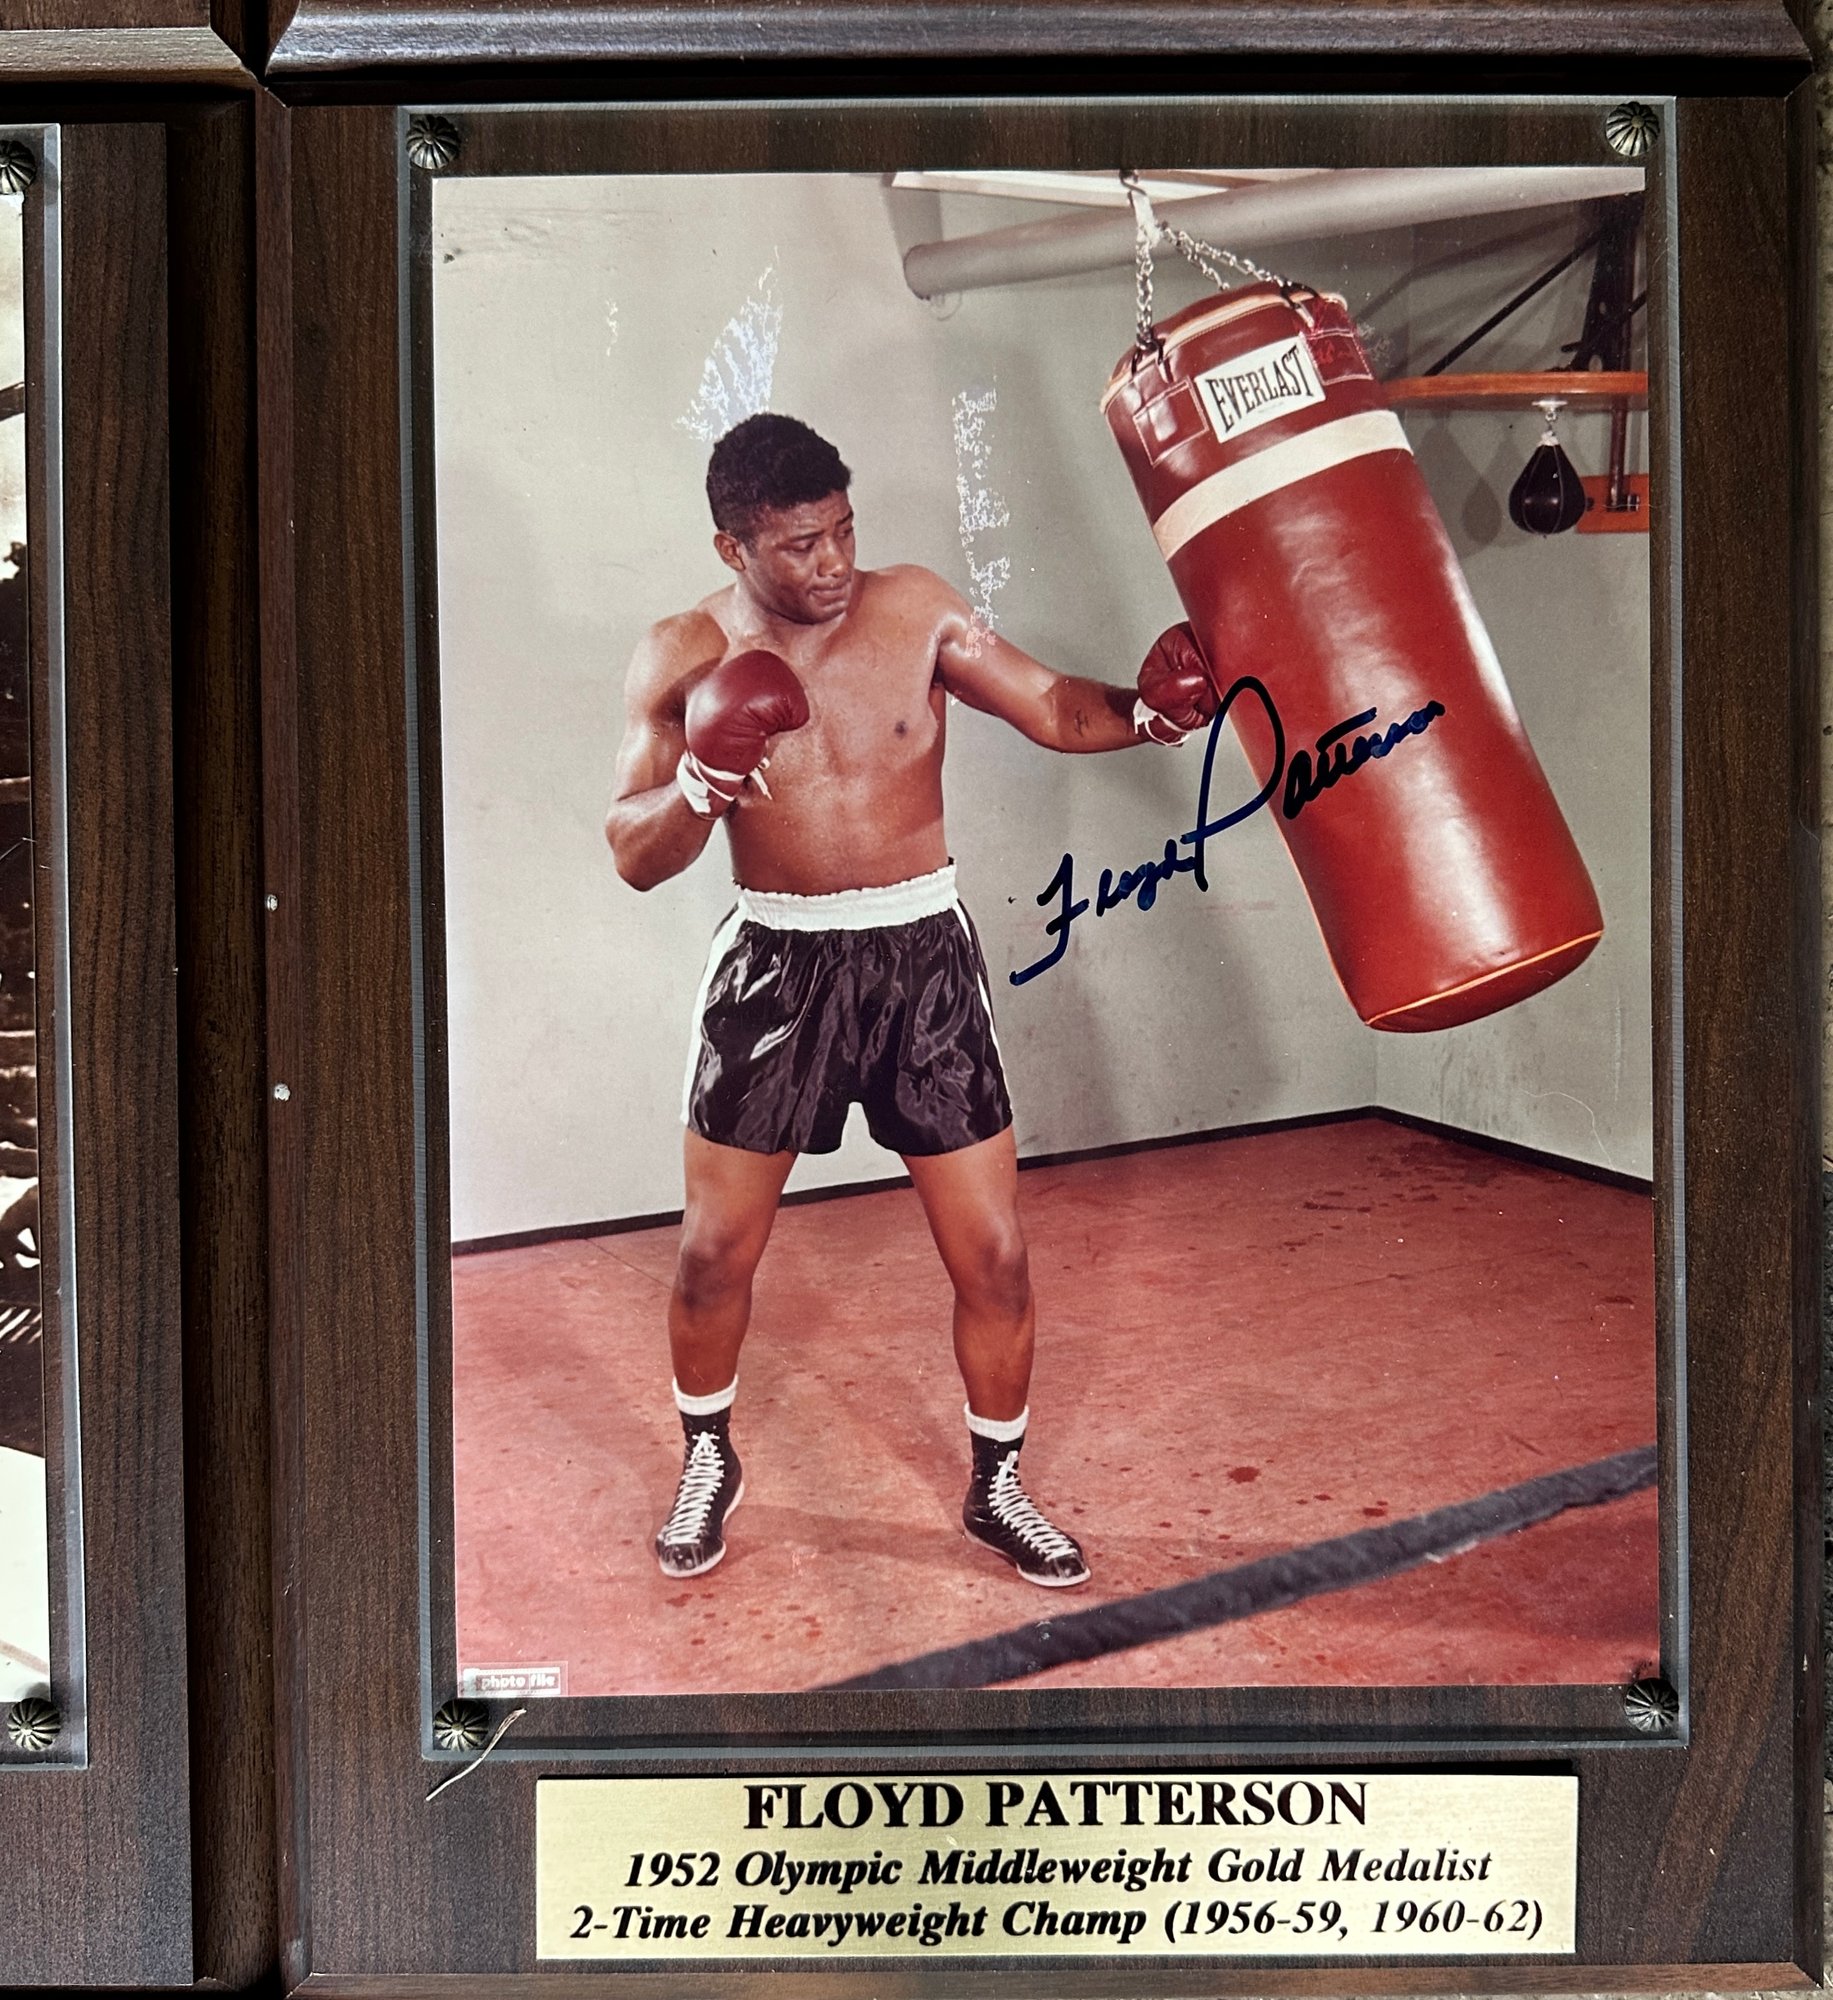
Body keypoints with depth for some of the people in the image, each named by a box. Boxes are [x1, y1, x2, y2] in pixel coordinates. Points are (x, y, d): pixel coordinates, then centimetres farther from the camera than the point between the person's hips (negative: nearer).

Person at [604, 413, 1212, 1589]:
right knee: (717, 1250, 9)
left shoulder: (913, 610, -4)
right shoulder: (682, 660, -5)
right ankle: (710, 1463, 36)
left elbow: (1050, 708, 0)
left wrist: (1145, 713, -19)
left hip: (924, 956, 0)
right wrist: (698, 793, -27)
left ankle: (998, 1489, 24)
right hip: (777, 963, 0)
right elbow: (632, 856, -7)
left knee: (994, 1253, 1)